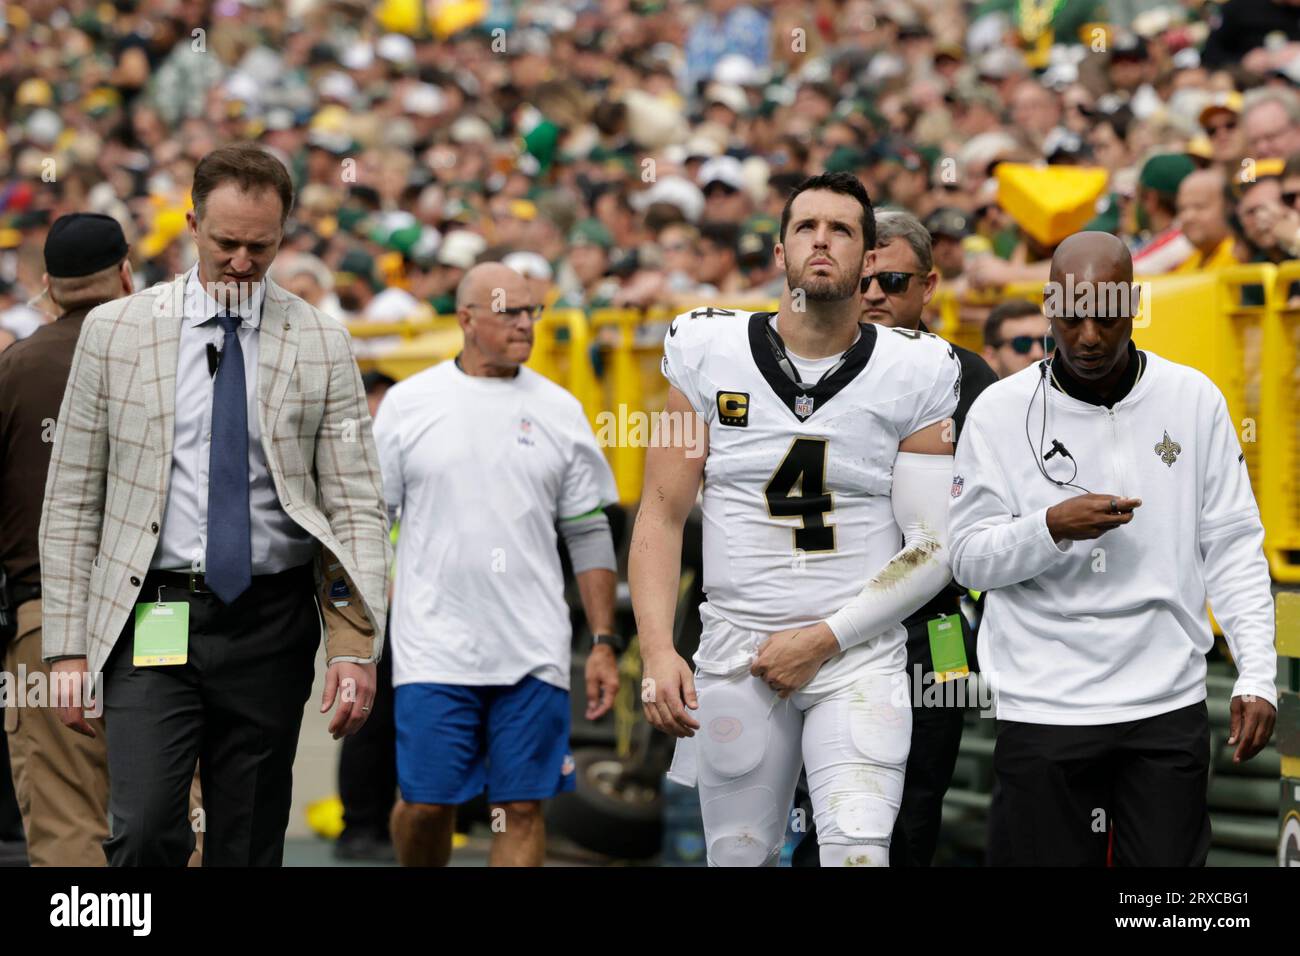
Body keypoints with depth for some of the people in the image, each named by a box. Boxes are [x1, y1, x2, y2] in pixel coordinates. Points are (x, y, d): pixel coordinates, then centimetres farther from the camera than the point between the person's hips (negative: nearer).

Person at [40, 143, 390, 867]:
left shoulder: (322, 345, 4)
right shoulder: (115, 331, 4)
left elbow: (357, 508, 2)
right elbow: (72, 500, 6)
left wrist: (356, 648, -9)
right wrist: (69, 645, -1)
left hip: (271, 625, 1)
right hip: (152, 618, -1)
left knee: (252, 846, 7)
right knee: (145, 834, -15)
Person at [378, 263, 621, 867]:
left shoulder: (559, 410, 7)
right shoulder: (407, 403, 3)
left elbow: (589, 534, 10)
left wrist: (604, 643, 5)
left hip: (534, 653, 1)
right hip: (433, 650, -1)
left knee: (523, 807, -1)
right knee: (426, 803, -2)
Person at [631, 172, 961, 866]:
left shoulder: (916, 374, -1)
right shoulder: (709, 353, 1)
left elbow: (933, 548, -3)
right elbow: (662, 515, 2)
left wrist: (821, 640, -10)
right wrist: (657, 652, -10)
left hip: (859, 654, -1)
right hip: (736, 650, 2)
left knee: (859, 852, -20)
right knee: (739, 858, 9)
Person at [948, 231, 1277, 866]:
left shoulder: (1194, 400, 3)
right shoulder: (1001, 410, 0)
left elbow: (1232, 550, 5)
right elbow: (968, 558, -1)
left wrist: (1257, 676, -4)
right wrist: (1052, 528, -19)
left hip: (1169, 710, 1)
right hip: (1041, 711, -1)